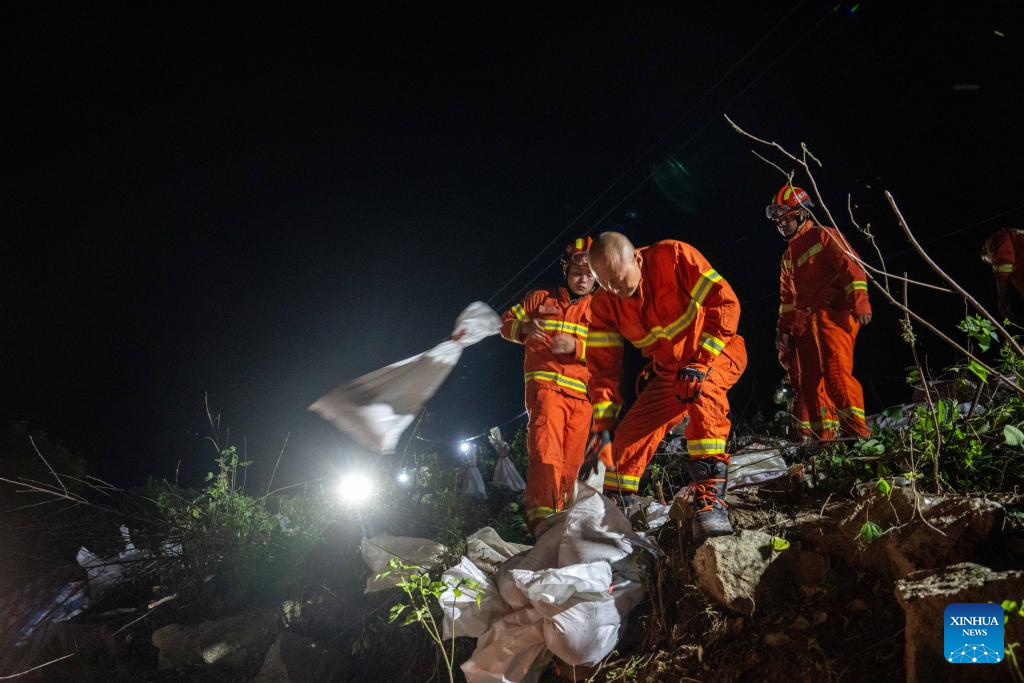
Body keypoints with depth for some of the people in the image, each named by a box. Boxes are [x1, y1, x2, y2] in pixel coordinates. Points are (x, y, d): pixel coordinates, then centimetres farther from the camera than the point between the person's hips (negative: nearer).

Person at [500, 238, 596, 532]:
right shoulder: (540, 298, 13)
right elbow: (506, 322, 15)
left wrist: (575, 346, -14)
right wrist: (524, 329, -8)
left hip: (582, 394, 3)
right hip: (546, 384, -3)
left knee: (571, 463, 4)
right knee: (546, 450, -23)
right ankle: (541, 514, -25)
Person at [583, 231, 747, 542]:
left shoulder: (673, 257, -26)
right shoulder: (604, 304, -13)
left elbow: (725, 303, -26)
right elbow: (603, 365, -11)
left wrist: (701, 362, -33)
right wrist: (603, 423, -20)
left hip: (718, 351, -4)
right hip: (669, 371, 5)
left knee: (703, 389, -37)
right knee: (630, 434, -6)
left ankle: (710, 496, -37)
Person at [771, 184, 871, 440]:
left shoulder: (823, 236, 3)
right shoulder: (789, 255, 27)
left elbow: (852, 267, -9)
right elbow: (787, 298, 28)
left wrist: (860, 303, -21)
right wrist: (784, 328, 18)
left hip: (834, 315, -8)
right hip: (805, 322, 8)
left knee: (835, 370, -23)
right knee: (810, 381, 3)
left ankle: (856, 427, -24)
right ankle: (826, 436, 6)